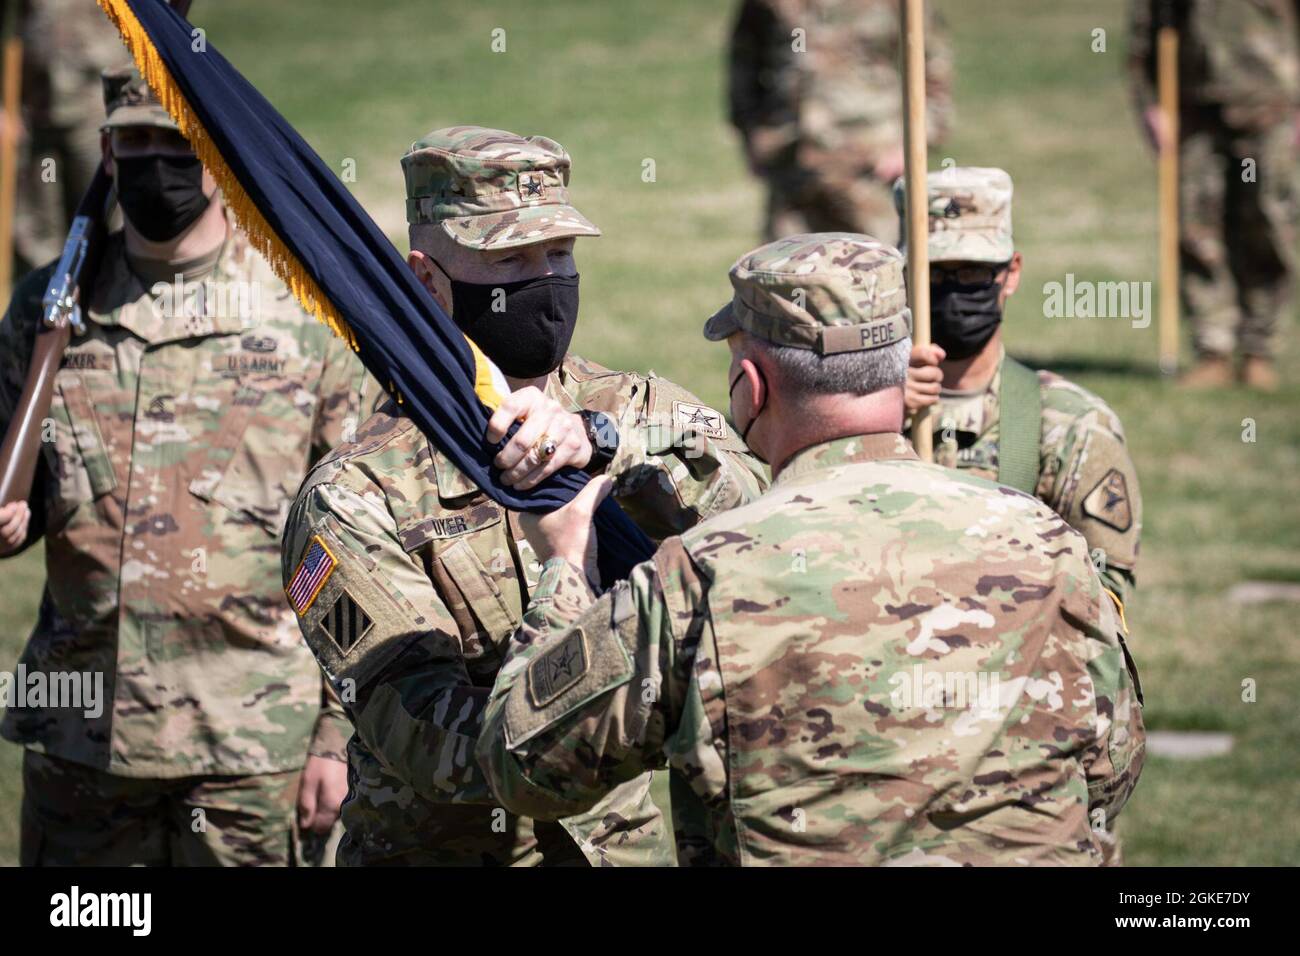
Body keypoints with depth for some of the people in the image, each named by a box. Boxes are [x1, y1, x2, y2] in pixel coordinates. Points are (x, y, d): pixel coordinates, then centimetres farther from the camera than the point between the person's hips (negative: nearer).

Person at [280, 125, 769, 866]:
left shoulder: (638, 410, 6)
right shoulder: (353, 500, -4)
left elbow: (739, 500, -15)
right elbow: (428, 743, -14)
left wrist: (599, 441, -31)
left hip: (637, 842, 1)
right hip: (442, 850, -1)